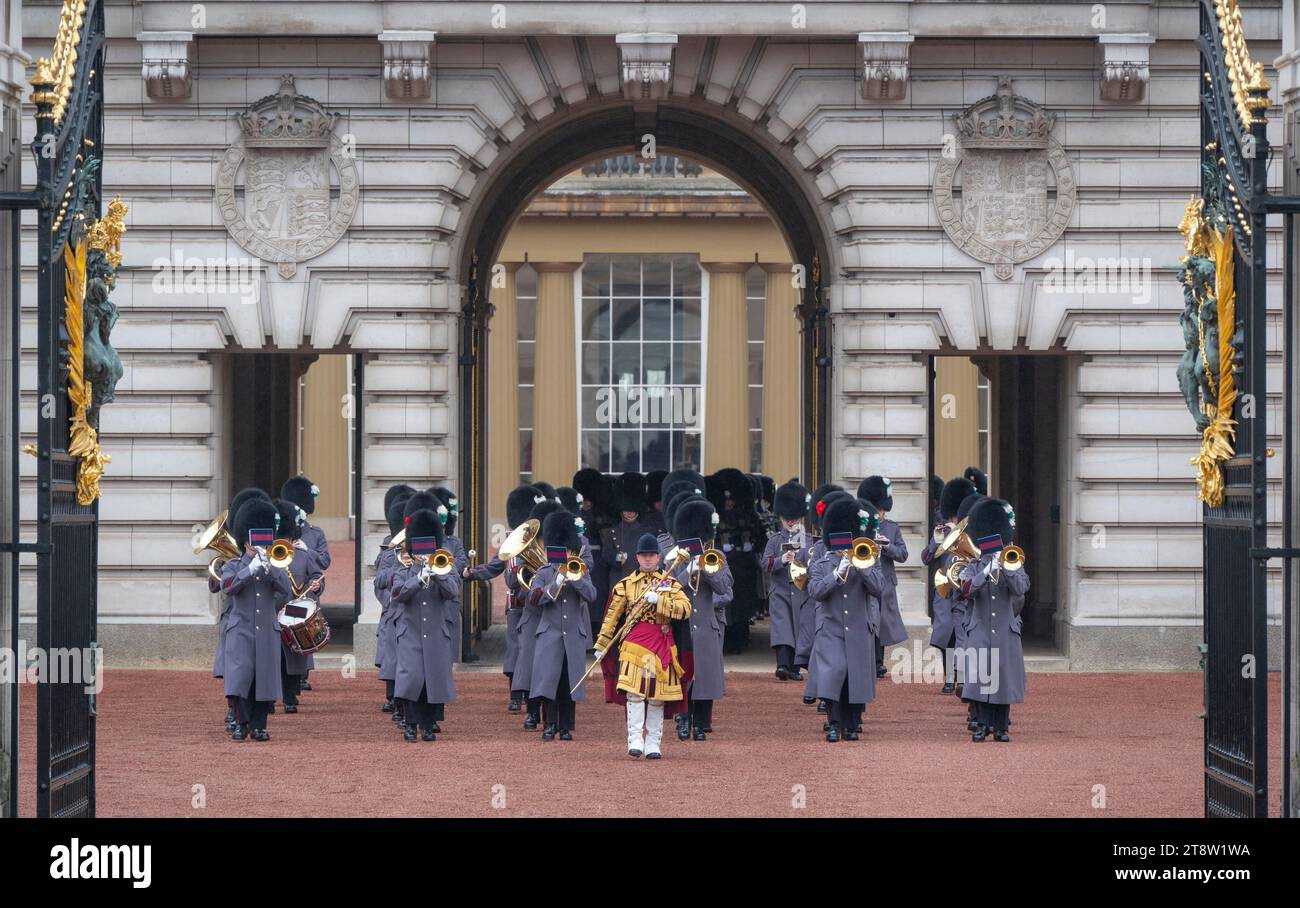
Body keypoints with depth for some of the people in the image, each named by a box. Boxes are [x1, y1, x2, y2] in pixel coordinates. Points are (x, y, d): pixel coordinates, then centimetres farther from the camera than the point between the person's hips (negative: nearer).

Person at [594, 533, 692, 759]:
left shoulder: (670, 584, 10)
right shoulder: (626, 584, 9)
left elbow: (685, 609, -4)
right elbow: (612, 615, 12)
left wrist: (659, 600, -15)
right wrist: (601, 645, 13)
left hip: (661, 644, 1)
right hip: (635, 643, -1)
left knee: (657, 696, 3)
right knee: (635, 691, -14)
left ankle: (653, 743, 7)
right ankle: (635, 739, -16)